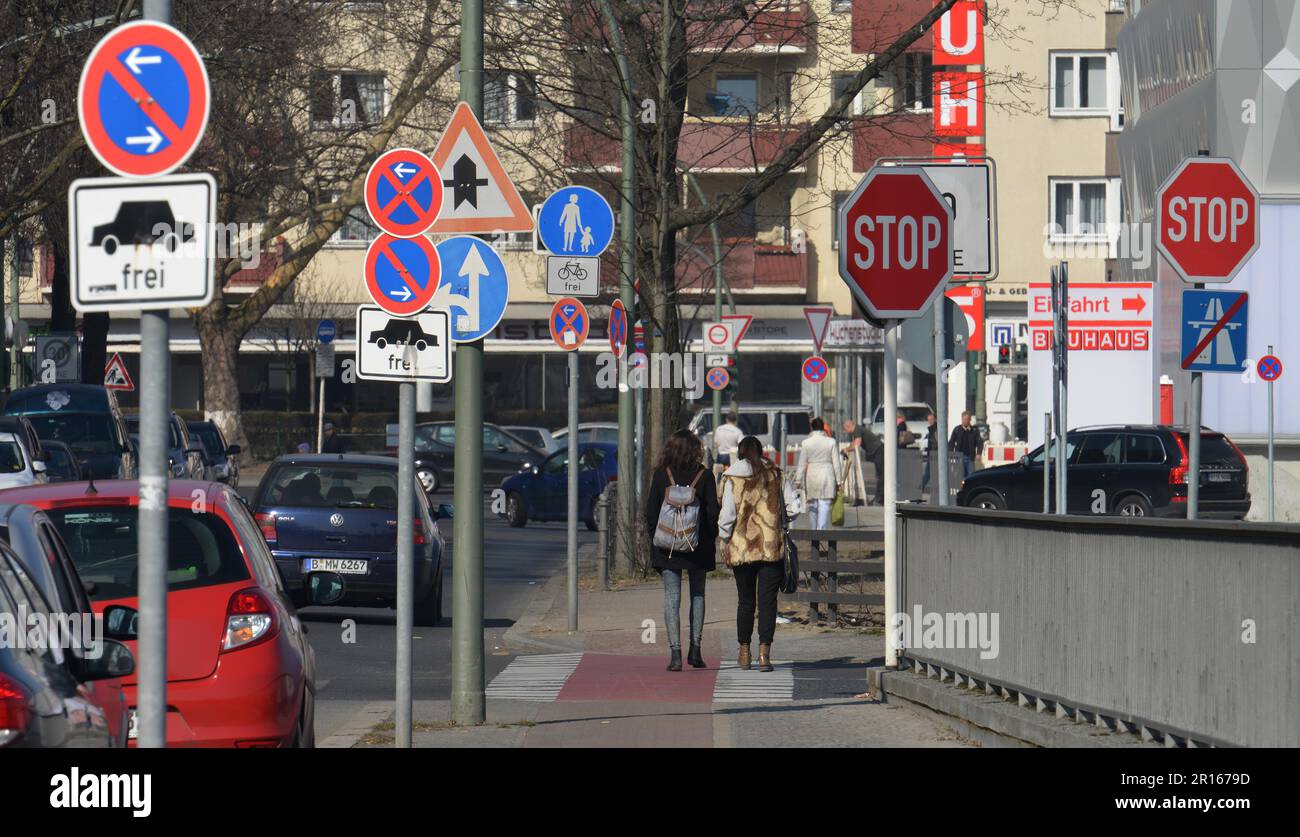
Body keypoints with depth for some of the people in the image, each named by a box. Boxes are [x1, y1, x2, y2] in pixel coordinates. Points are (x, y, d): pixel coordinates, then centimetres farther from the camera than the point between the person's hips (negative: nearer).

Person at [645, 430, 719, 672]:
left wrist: (656, 538, 10)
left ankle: (675, 653, -9)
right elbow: (713, 511, -3)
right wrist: (712, 538, 9)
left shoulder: (661, 475, -2)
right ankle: (695, 649, 11)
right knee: (698, 594, 15)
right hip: (698, 546, 0)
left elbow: (651, 511, 0)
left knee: (672, 597, 0)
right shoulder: (704, 475, -4)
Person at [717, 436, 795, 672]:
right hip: (771, 547, 0)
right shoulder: (773, 475, 4)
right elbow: (781, 509, 8)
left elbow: (727, 513, -7)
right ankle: (764, 653, -11)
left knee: (745, 600, 12)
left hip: (742, 547, 0)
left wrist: (723, 540, 3)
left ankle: (744, 652, 20)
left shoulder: (732, 478, -3)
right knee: (767, 600, -2)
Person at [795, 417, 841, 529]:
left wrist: (798, 480, 6)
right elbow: (836, 463, 0)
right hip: (827, 476, -1)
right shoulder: (831, 442, -2)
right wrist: (838, 481, 6)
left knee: (812, 506, 12)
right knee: (824, 505, -3)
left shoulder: (806, 442, -2)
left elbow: (802, 463, 0)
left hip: (811, 477, 1)